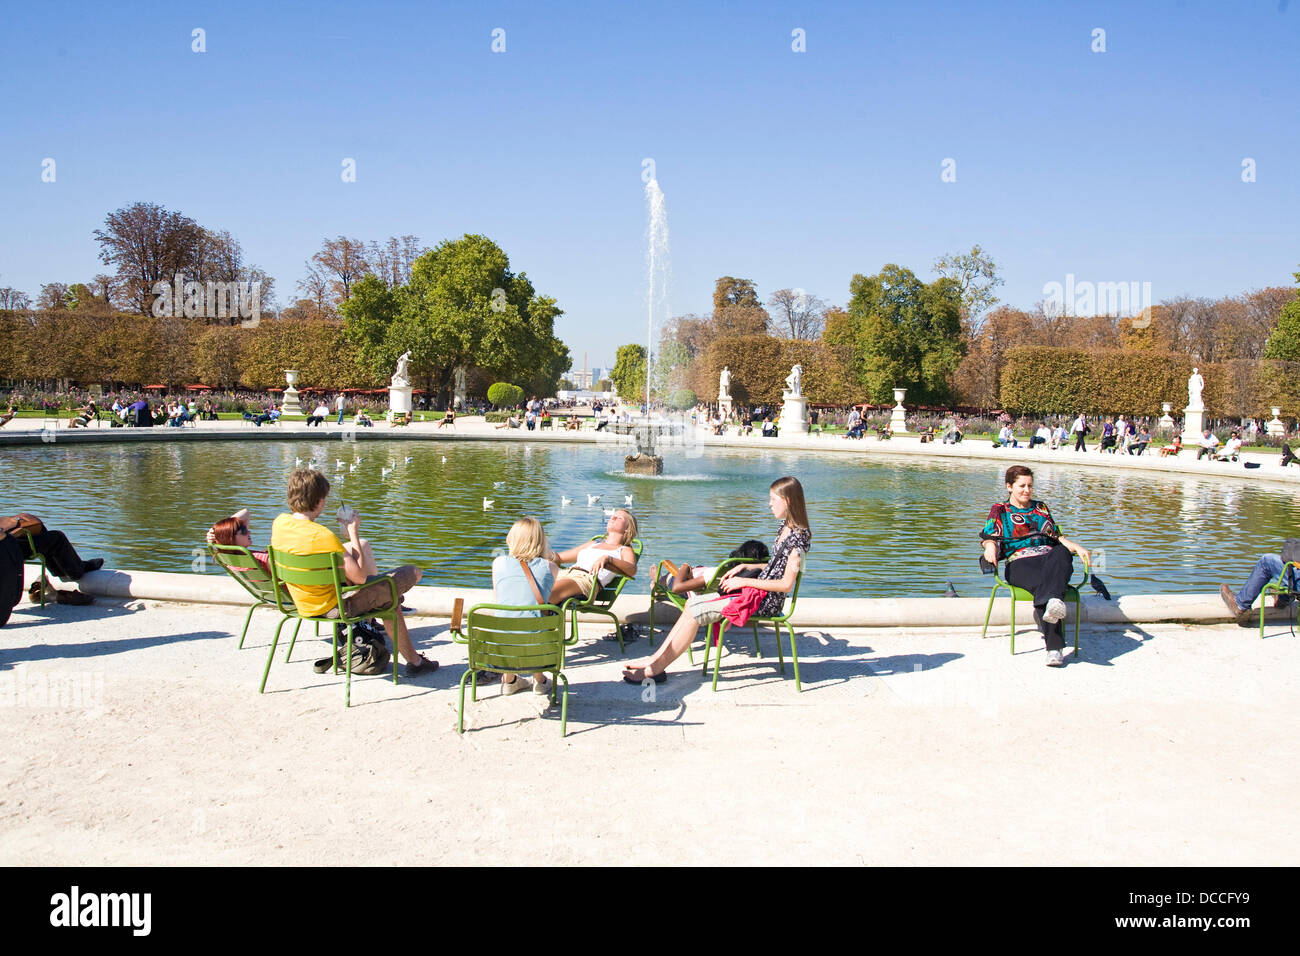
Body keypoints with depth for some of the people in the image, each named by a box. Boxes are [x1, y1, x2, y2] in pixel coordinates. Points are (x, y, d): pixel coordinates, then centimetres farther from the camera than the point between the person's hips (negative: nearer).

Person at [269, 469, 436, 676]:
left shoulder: (279, 523, -9)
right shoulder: (323, 536, -31)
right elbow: (360, 577, -24)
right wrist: (353, 532, -15)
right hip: (334, 606, -8)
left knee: (362, 544, 24)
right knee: (412, 572, 5)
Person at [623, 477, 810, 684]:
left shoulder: (798, 536, -18)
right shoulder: (786, 528, 11)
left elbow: (786, 584, -21)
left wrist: (744, 581, -16)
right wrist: (745, 567, 9)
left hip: (765, 601, -9)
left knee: (694, 612, -13)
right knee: (692, 602, 2)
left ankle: (656, 669, -5)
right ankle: (656, 659, 2)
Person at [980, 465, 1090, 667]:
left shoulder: (1041, 508, 30)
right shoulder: (999, 511, 19)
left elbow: (1057, 537, 27)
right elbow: (990, 537, 3)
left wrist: (1077, 547, 7)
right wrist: (990, 549, -22)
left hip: (1049, 556, 3)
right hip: (1020, 563, -3)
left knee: (1061, 553, -37)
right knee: (1042, 581, -38)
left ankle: (1049, 606, -62)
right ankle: (1054, 647, -54)